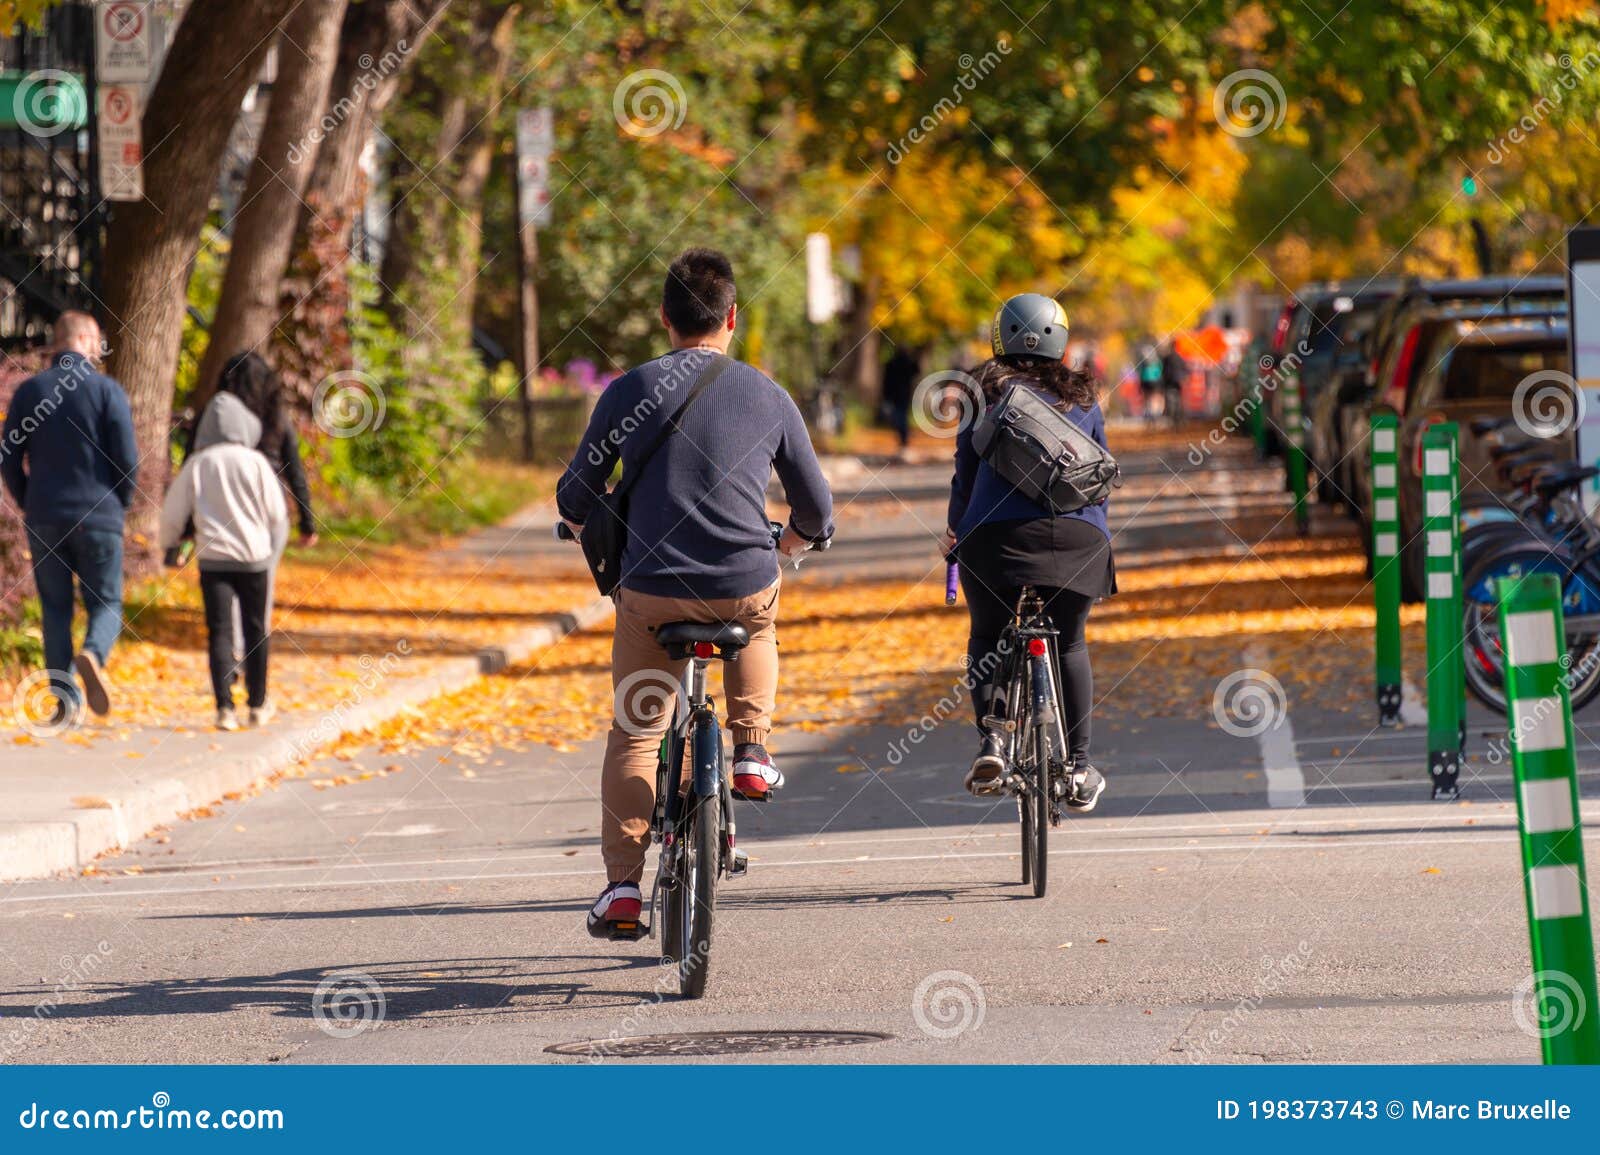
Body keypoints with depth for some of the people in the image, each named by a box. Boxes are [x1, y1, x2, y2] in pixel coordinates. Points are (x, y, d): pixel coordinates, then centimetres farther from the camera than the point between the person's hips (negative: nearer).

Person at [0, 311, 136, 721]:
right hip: (99, 517, -2)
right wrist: (122, 505, 8)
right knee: (106, 604, 6)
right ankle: (93, 655, -26)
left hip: (44, 519, 2)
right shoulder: (107, 390, -4)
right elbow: (127, 459, -8)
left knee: (55, 609, 11)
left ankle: (65, 696, 3)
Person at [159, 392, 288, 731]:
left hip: (213, 559, 0)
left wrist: (170, 544, 23)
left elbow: (173, 512, 3)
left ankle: (225, 708, -10)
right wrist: (274, 544, 20)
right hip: (254, 557, 0)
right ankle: (257, 705, 20)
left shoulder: (198, 464, -2)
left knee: (219, 633, 0)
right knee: (255, 631, 12)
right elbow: (277, 512, -1)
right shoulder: (255, 462, -6)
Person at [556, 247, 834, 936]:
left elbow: (575, 499, 7)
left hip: (651, 592, -1)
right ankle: (751, 750, 24)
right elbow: (816, 512, 13)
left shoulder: (629, 392, 1)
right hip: (746, 588, 1)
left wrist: (589, 530, 31)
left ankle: (622, 884, 3)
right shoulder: (768, 397, 4)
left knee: (634, 734, 13)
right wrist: (786, 545, 35)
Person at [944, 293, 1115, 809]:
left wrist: (956, 529, 28)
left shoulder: (988, 392, 12)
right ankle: (1079, 768, 14)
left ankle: (990, 736, -8)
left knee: (988, 636, 16)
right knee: (1069, 644, 17)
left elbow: (966, 468, 14)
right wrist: (1095, 533, 36)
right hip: (1078, 534, 2)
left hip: (998, 530, -2)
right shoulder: (1082, 399, 18)